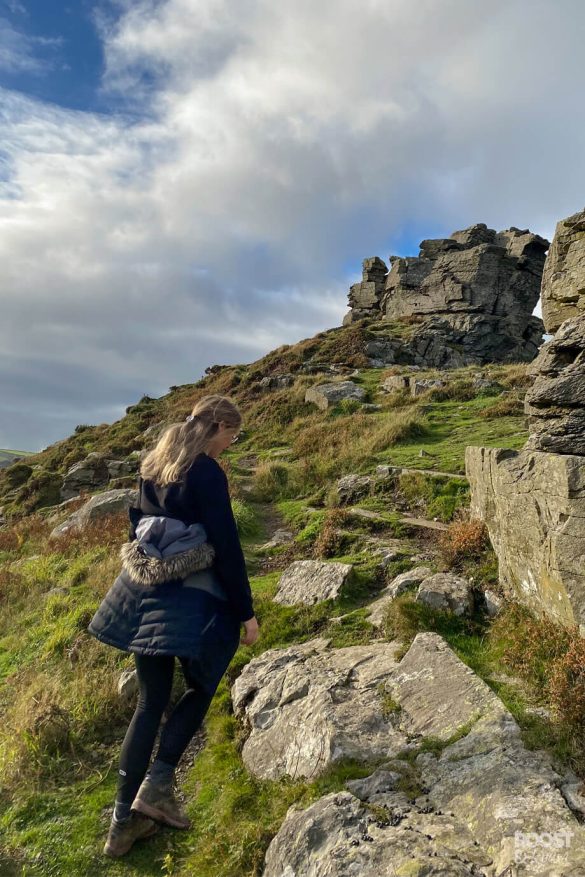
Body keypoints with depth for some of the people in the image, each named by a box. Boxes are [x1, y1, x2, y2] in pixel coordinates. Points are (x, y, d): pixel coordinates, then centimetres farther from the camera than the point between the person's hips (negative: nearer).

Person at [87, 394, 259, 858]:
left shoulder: (153, 465, 8)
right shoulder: (207, 472, -16)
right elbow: (226, 546, -17)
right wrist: (246, 611, -10)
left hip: (144, 591, 7)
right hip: (191, 598, -7)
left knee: (151, 702, 16)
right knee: (201, 688, 18)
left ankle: (123, 820, 24)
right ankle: (157, 784, 10)